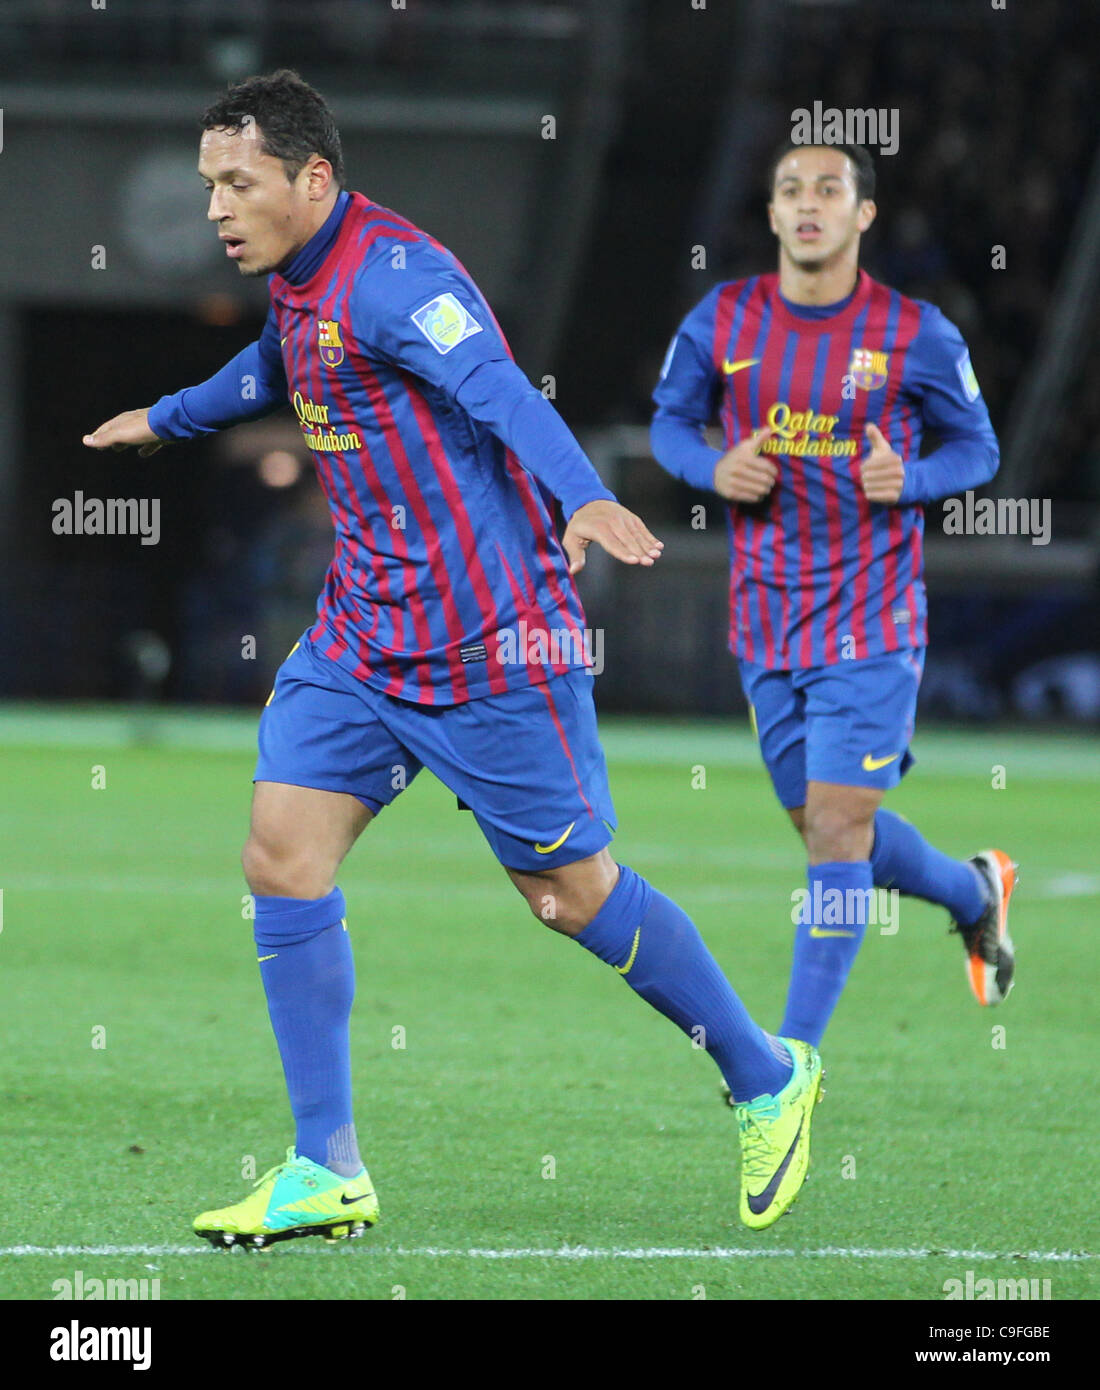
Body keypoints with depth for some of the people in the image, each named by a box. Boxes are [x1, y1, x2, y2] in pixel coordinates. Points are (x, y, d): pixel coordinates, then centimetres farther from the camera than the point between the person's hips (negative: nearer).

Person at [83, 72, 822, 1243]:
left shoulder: (391, 275, -19)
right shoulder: (298, 282, 10)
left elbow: (504, 390, -34)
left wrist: (583, 498, -52)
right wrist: (167, 420, 52)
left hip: (490, 642, -9)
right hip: (358, 639, 9)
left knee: (573, 894, 0)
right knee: (282, 851, -4)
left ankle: (768, 1081, 22)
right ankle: (326, 1175, 0)